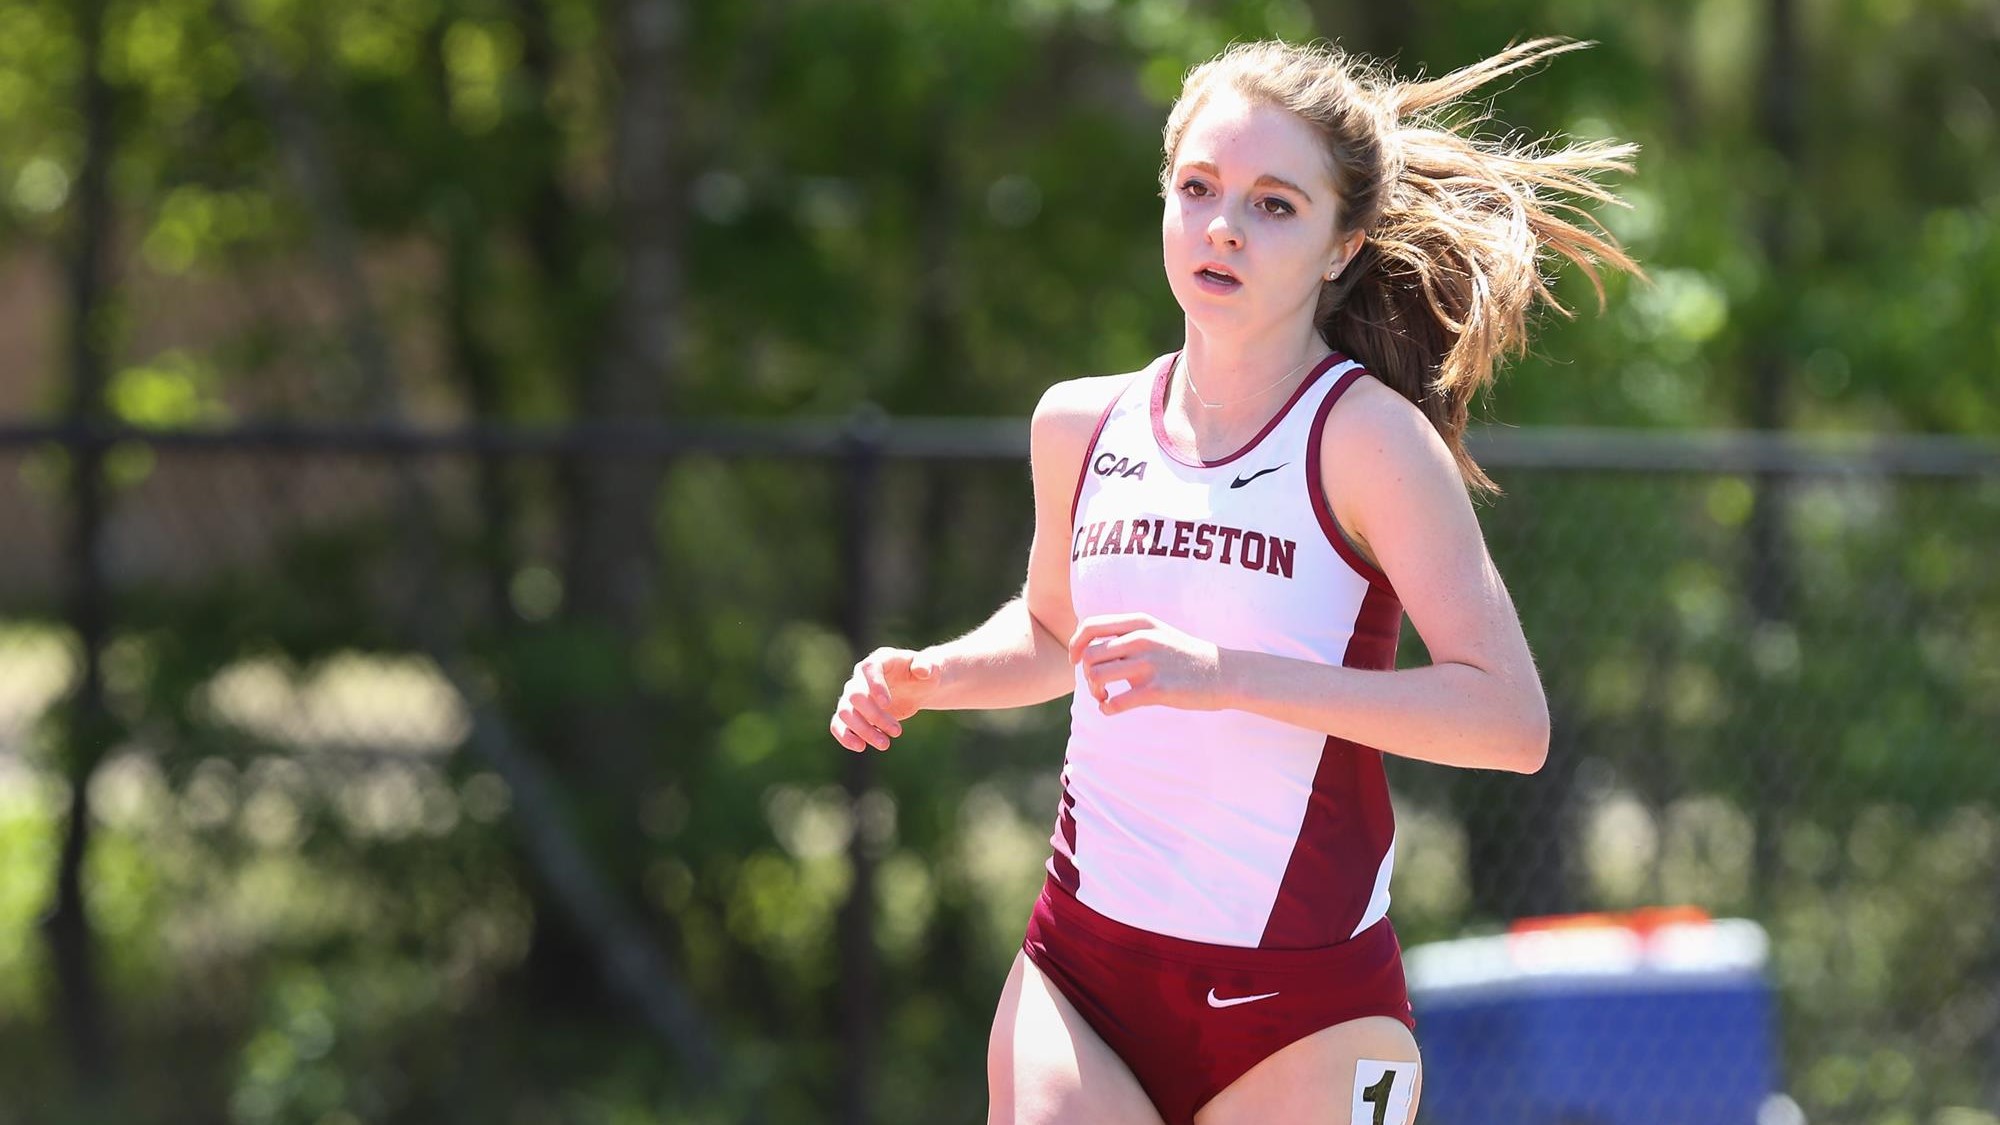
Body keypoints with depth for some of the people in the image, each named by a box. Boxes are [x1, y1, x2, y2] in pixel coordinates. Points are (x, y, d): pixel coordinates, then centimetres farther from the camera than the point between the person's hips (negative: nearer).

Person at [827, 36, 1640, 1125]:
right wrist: (923, 678, 9)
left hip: (1301, 1018, -3)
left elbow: (1511, 721, -19)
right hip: (1080, 976, 4)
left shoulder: (1366, 436, -9)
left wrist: (1229, 675, -25)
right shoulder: (1081, 425, 7)